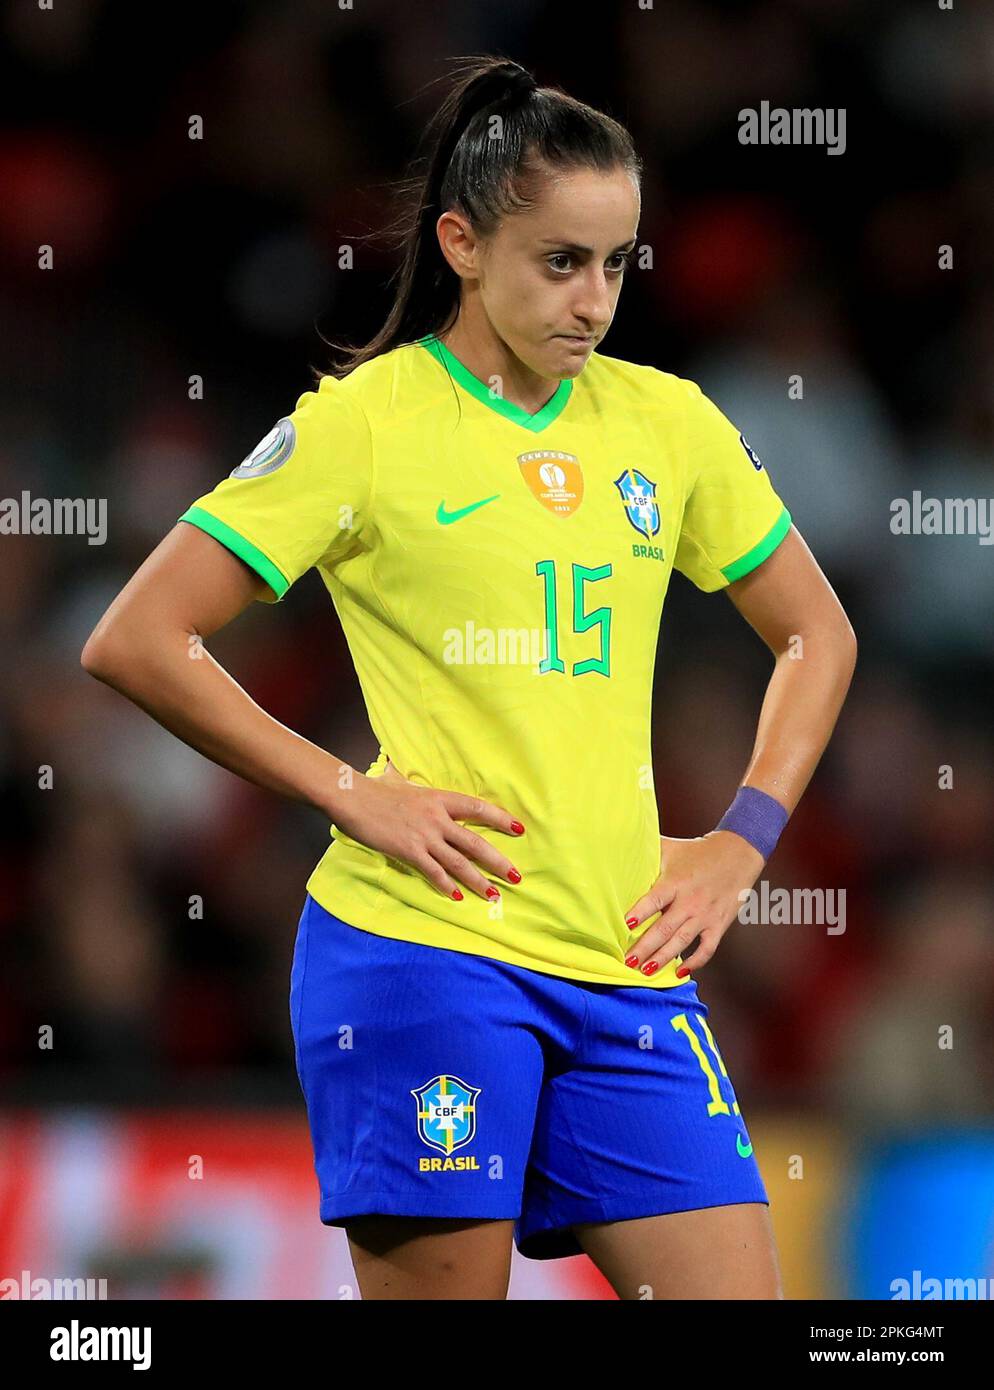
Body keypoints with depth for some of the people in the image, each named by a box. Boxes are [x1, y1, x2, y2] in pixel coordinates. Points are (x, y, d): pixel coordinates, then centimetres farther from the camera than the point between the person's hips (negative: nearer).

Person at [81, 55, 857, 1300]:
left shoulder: (667, 422, 11)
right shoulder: (361, 424, -3)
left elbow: (816, 637, 23)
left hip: (625, 963, 5)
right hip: (422, 949, -5)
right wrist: (349, 797, -8)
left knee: (733, 1289, -4)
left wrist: (741, 844, 9)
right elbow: (134, 643, -5)